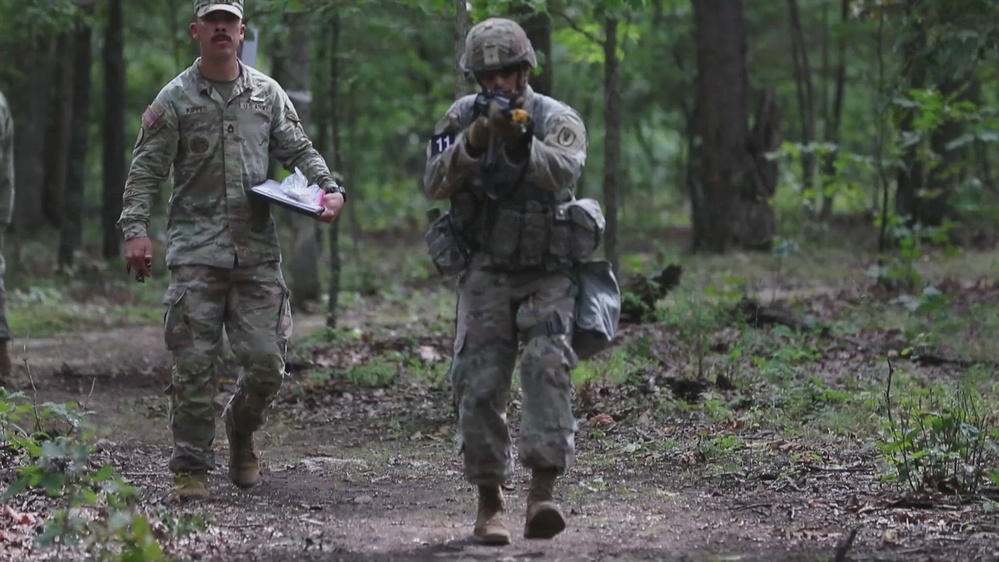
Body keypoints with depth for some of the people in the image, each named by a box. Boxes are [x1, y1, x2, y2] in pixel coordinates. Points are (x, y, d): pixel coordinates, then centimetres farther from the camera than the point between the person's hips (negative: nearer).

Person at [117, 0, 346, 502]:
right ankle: (191, 467, 3)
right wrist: (135, 228, -13)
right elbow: (145, 171, 0)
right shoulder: (175, 99, 3)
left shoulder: (268, 94, 11)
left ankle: (241, 433, 28)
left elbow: (299, 151, 14)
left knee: (266, 360, 0)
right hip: (196, 250, -2)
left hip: (258, 250, 3)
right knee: (194, 364, -5)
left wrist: (330, 188, -4)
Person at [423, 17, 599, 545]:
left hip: (548, 276, -2)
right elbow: (435, 183, -11)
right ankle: (489, 501, 5)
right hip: (486, 275, 2)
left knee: (547, 366, -21)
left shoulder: (558, 119, -5)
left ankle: (542, 492, -27)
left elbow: (562, 171, -26)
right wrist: (473, 141, -28)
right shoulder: (463, 116, 2)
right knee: (479, 384, -5)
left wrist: (517, 142, -44)